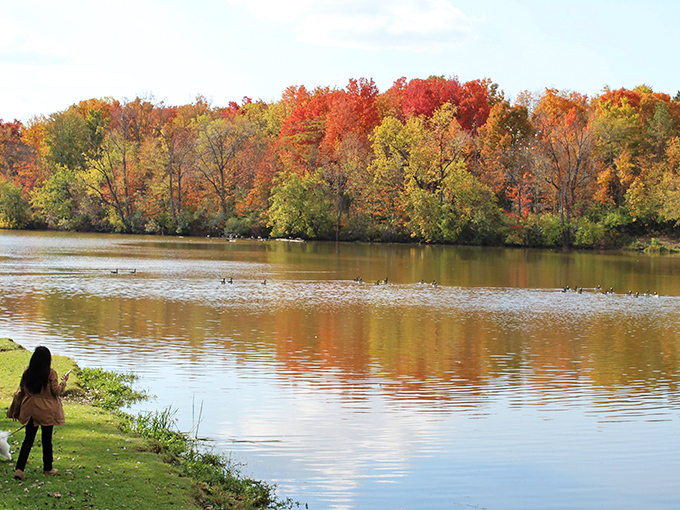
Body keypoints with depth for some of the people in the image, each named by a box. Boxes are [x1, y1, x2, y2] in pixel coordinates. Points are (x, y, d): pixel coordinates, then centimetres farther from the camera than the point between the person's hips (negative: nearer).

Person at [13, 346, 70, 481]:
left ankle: (19, 469, -7)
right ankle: (47, 468, 22)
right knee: (47, 439, 11)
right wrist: (64, 381, 8)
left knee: (28, 439, 5)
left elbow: (21, 390, 6)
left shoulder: (27, 372, -1)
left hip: (29, 409, 3)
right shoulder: (51, 373, -13)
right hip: (46, 411, -3)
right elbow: (56, 391, -10)